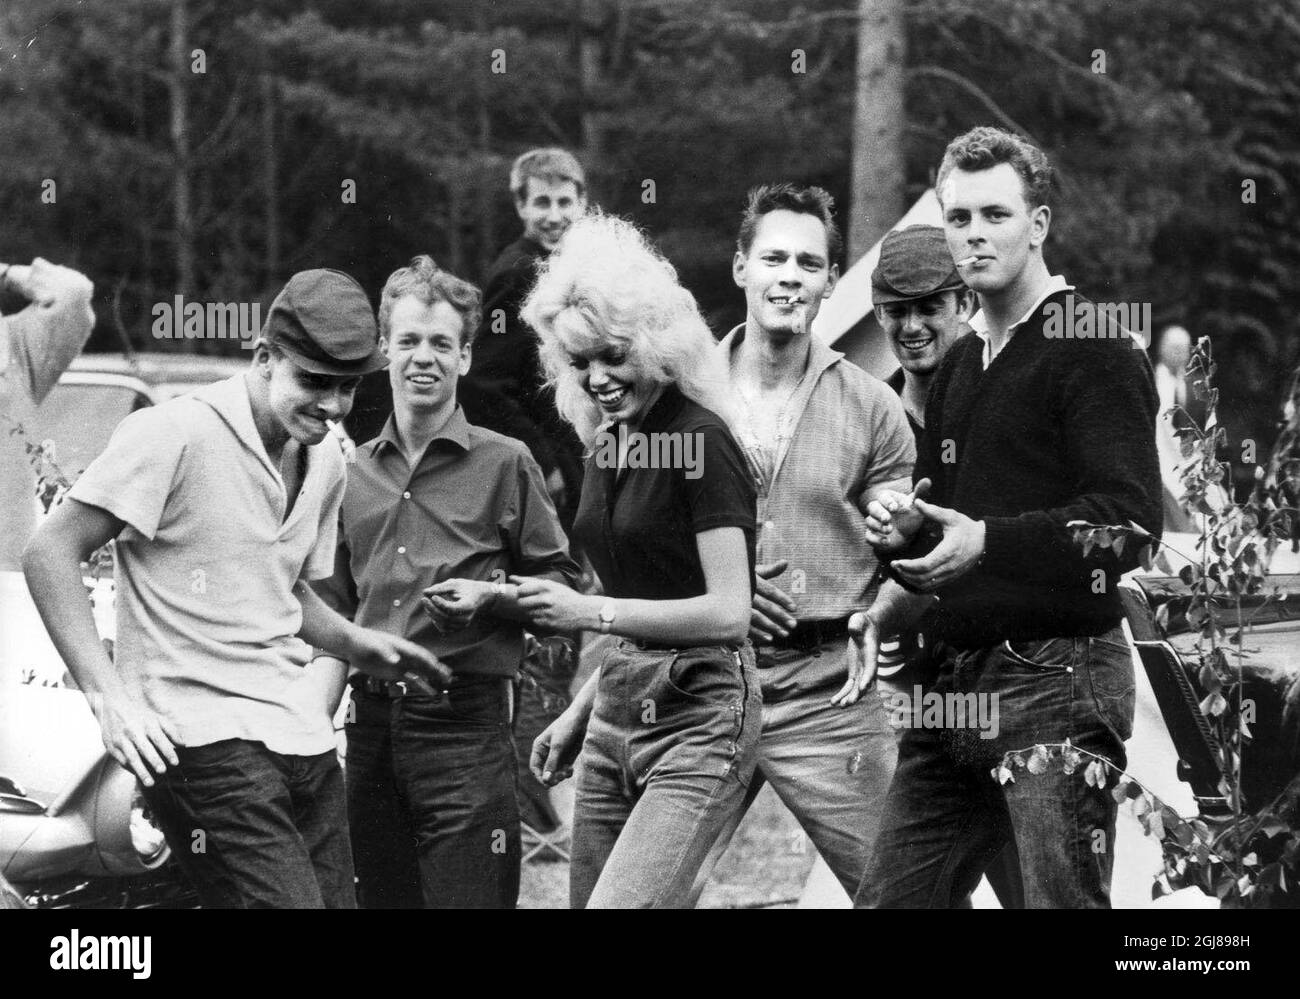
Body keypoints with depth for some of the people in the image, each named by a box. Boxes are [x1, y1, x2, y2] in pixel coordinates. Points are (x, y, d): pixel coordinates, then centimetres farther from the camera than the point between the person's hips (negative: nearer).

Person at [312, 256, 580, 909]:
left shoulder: (503, 463, 1)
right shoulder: (354, 473, 14)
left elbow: (561, 582, 3)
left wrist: (490, 597, -13)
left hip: (464, 718, -5)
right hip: (371, 720, 5)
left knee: (468, 898, -9)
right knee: (382, 898, 9)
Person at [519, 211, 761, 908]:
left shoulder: (700, 439, -12)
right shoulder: (609, 444, 13)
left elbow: (728, 612, -17)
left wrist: (589, 612, -19)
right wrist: (579, 711, 17)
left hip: (697, 718, -8)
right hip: (618, 716, 8)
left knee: (618, 904, -20)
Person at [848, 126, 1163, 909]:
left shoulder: (1096, 352, -6)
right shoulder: (960, 367, 21)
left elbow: (1130, 518, -17)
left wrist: (987, 540, -24)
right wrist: (905, 529, 10)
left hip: (1059, 675, -8)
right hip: (957, 681, 8)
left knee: (1063, 898, -7)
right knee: (892, 898, 5)